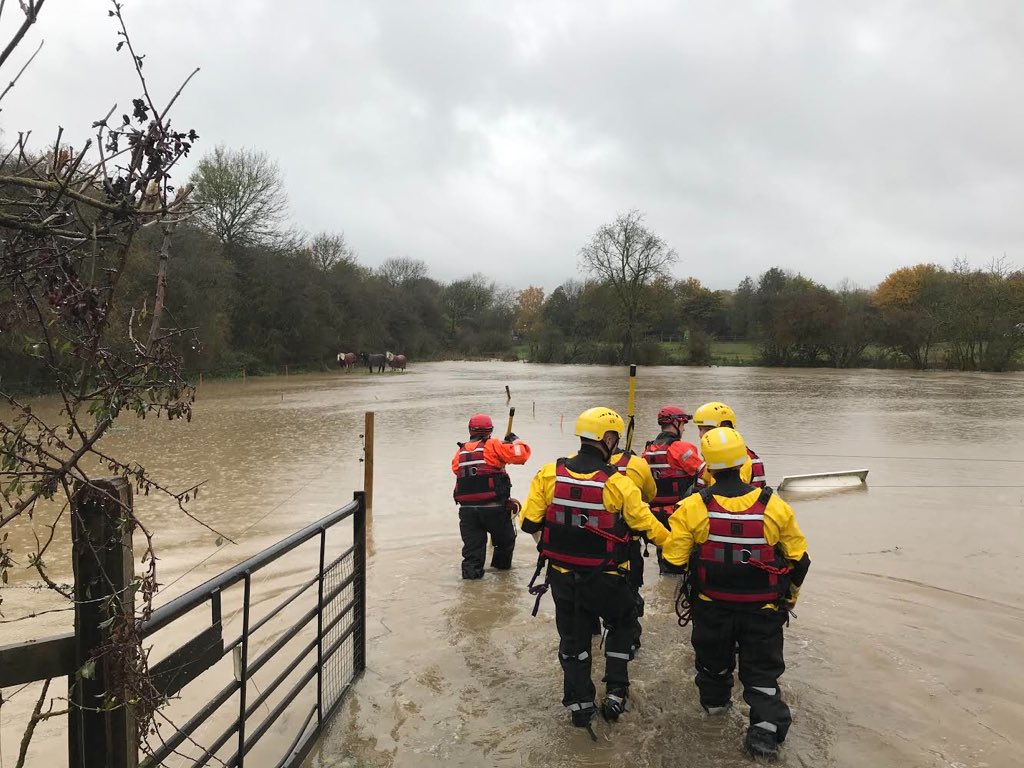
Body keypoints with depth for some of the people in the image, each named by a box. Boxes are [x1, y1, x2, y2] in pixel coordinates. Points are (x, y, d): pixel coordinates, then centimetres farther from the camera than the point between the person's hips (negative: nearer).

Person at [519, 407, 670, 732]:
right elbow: (648, 525, -9)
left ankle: (579, 703, 27)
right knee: (621, 624, 25)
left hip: (562, 576, 2)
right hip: (605, 580, -2)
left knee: (573, 636, 20)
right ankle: (615, 693, 24)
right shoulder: (617, 484, -18)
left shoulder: (549, 474, -10)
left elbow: (529, 523, -5)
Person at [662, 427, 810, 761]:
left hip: (711, 607, 1)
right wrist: (789, 595, 16)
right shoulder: (774, 507, -14)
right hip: (763, 609, -1)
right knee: (762, 669, 15)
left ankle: (714, 701, 47)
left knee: (713, 658, 25)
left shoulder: (692, 507, -19)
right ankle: (766, 729, 7)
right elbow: (798, 558, -3)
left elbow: (675, 558, -11)